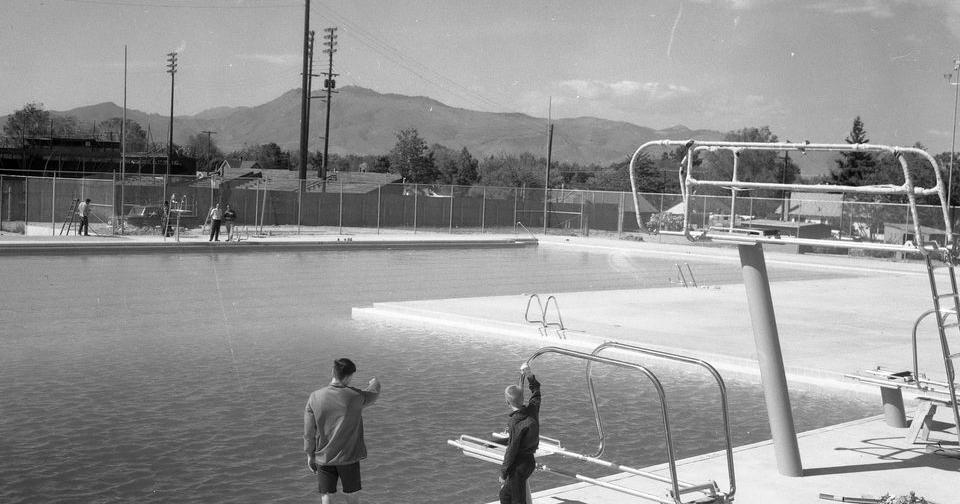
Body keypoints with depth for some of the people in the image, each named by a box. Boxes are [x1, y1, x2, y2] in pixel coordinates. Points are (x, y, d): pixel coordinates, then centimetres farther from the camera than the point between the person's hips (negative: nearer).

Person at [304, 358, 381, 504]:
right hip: (349, 458, -1)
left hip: (323, 458, 2)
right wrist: (375, 383, 35)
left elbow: (309, 432, -1)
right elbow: (373, 393, 12)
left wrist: (310, 455, 11)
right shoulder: (355, 396, -12)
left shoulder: (315, 397, -7)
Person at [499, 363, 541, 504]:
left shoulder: (515, 423, -25)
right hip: (530, 460, 9)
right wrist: (530, 375, 13)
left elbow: (512, 450, -20)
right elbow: (536, 392, 18)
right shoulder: (532, 409, -4)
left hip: (519, 464, -9)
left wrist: (503, 473, -11)